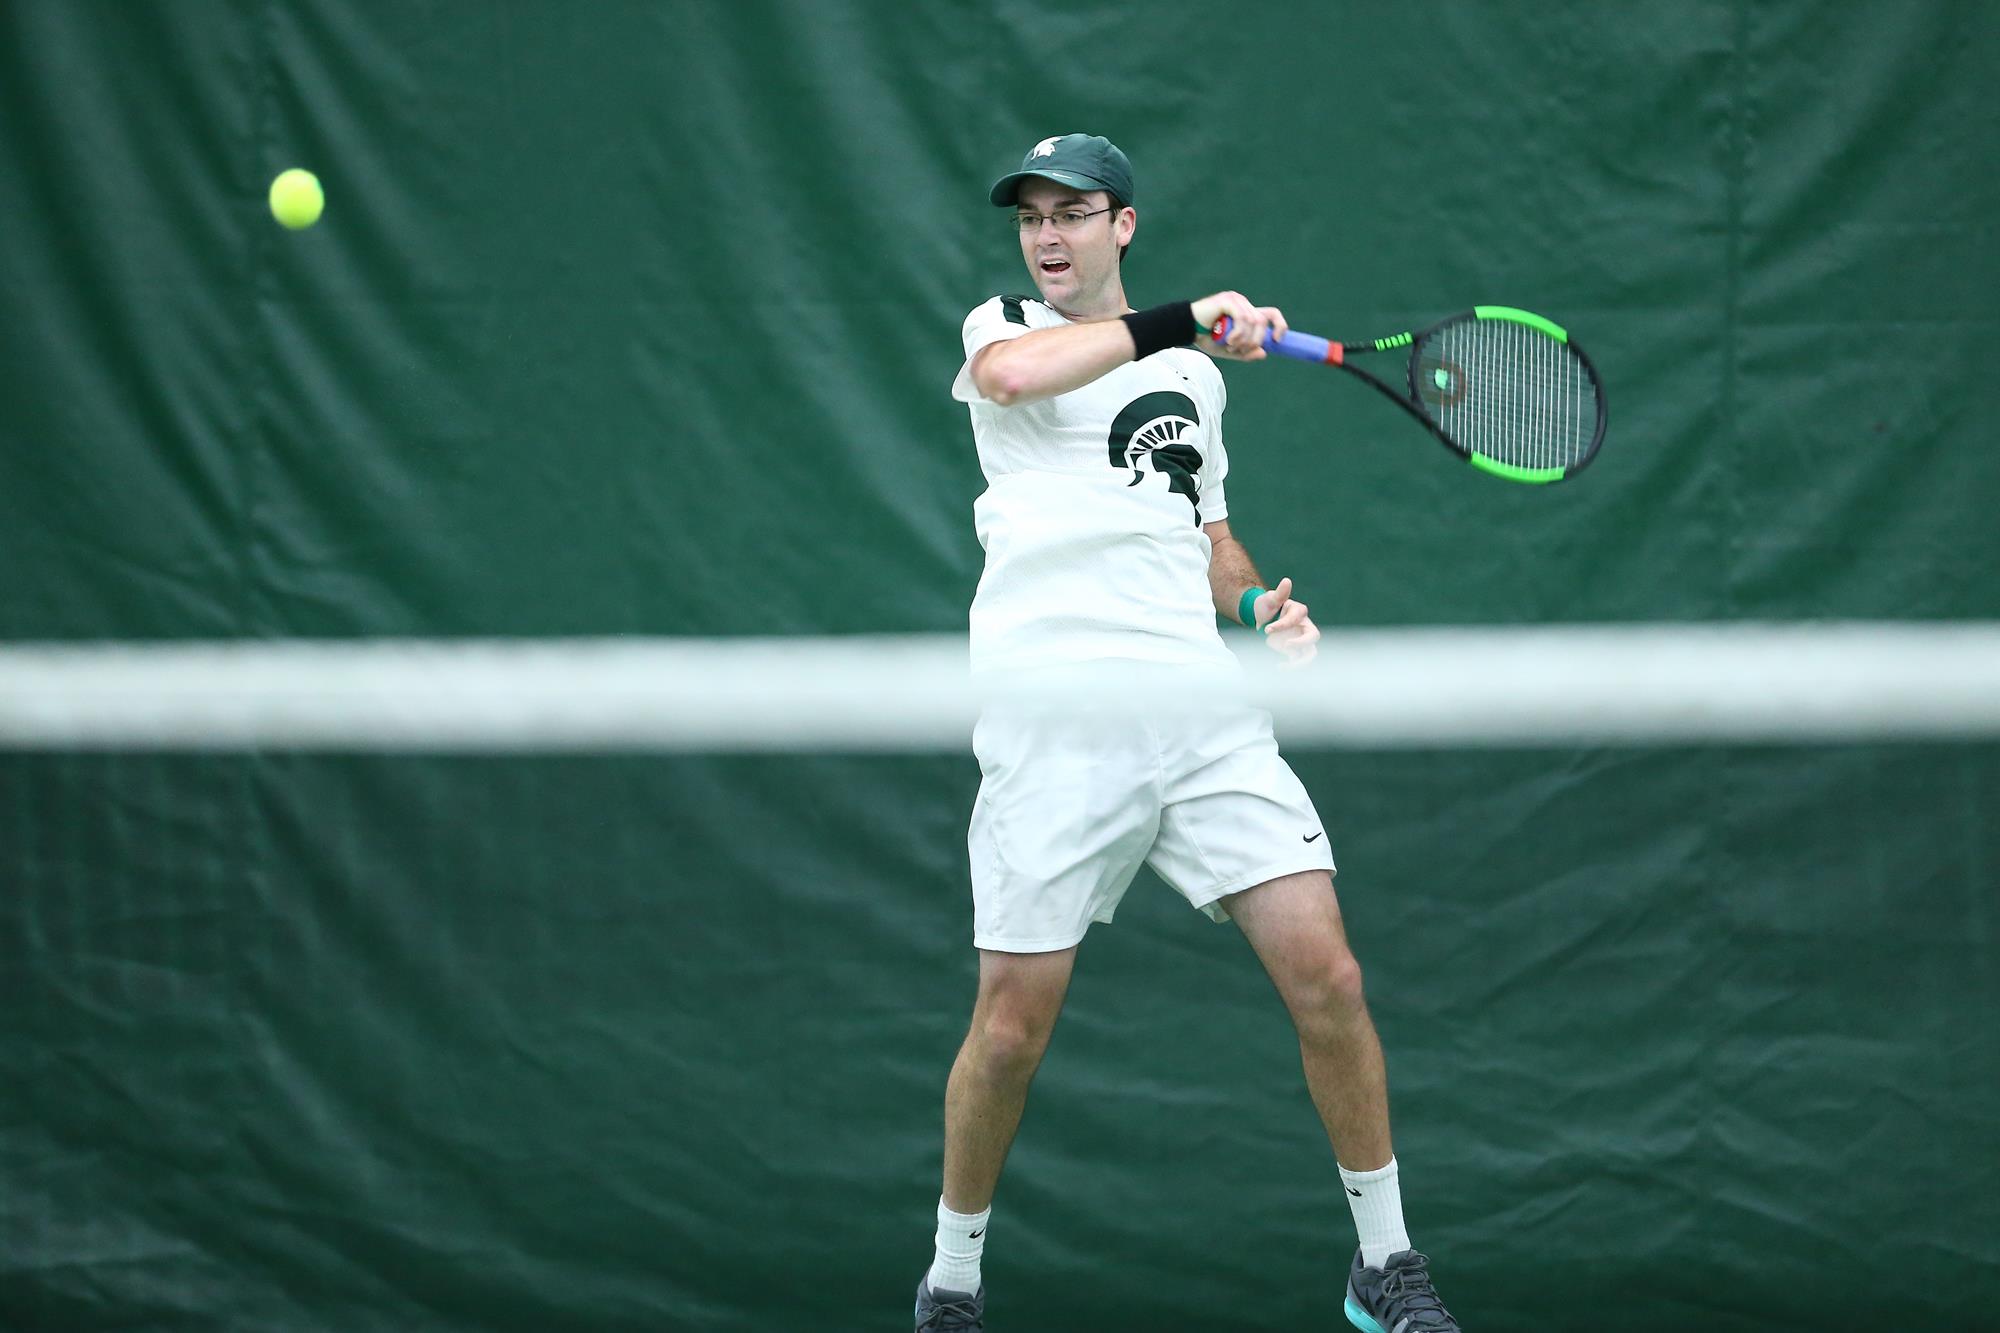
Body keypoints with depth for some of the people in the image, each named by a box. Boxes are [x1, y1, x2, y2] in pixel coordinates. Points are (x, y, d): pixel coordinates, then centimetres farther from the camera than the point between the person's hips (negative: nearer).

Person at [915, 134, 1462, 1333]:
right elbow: (1013, 371, -19)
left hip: (1203, 710, 4)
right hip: (1055, 725, -4)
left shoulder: (1193, 374, 20)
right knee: (1013, 1025, -4)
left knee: (1326, 976, -6)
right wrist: (1182, 320, -15)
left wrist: (1257, 602, 10)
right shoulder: (1004, 326, 6)